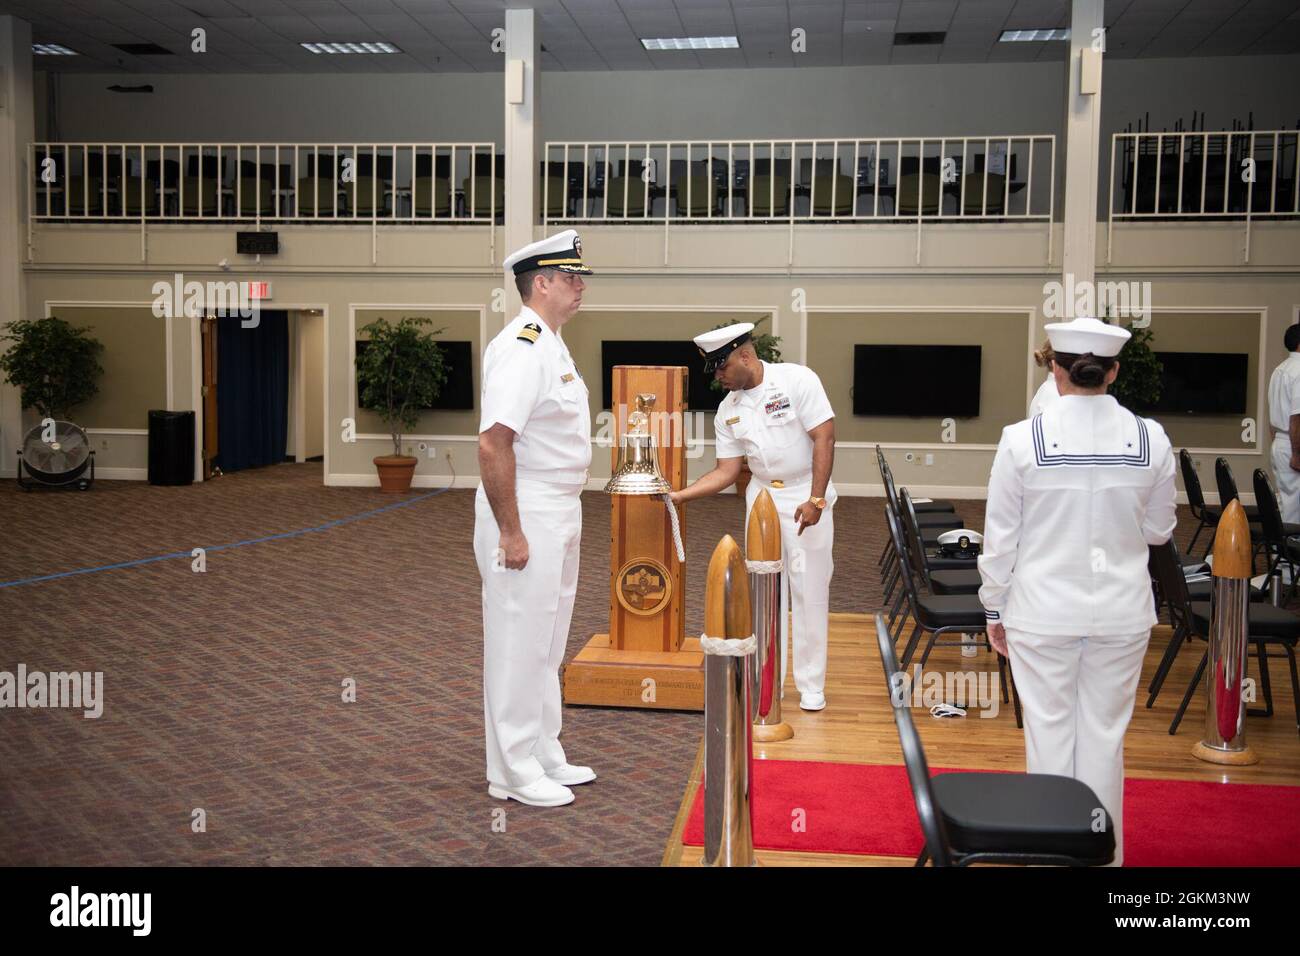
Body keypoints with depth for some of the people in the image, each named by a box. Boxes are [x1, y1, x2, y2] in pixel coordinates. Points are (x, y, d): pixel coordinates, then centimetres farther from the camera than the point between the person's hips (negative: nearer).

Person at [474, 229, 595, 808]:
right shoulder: (521, 348, -18)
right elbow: (493, 443, -25)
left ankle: (543, 757, 30)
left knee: (546, 645, 18)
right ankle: (513, 772, 12)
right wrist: (511, 533, -24)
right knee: (519, 645, 0)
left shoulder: (551, 344, 14)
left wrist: (564, 521, 19)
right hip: (525, 518, -10)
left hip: (559, 516, 10)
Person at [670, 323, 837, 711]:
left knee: (809, 590, -1)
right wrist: (679, 495, -6)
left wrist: (816, 500, -22)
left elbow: (824, 437, -17)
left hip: (808, 495, -5)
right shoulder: (728, 410, 2)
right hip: (762, 496, 5)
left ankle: (811, 685, 11)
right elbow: (727, 471, 4)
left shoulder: (797, 380, -14)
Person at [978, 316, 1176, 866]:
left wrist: (994, 610, 6)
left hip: (1043, 612, -2)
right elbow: (1158, 531, 6)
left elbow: (1000, 538, -6)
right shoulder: (1150, 438, -6)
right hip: (1121, 612, 2)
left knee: (1049, 735, 10)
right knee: (1105, 737, 14)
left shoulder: (1022, 439, -12)